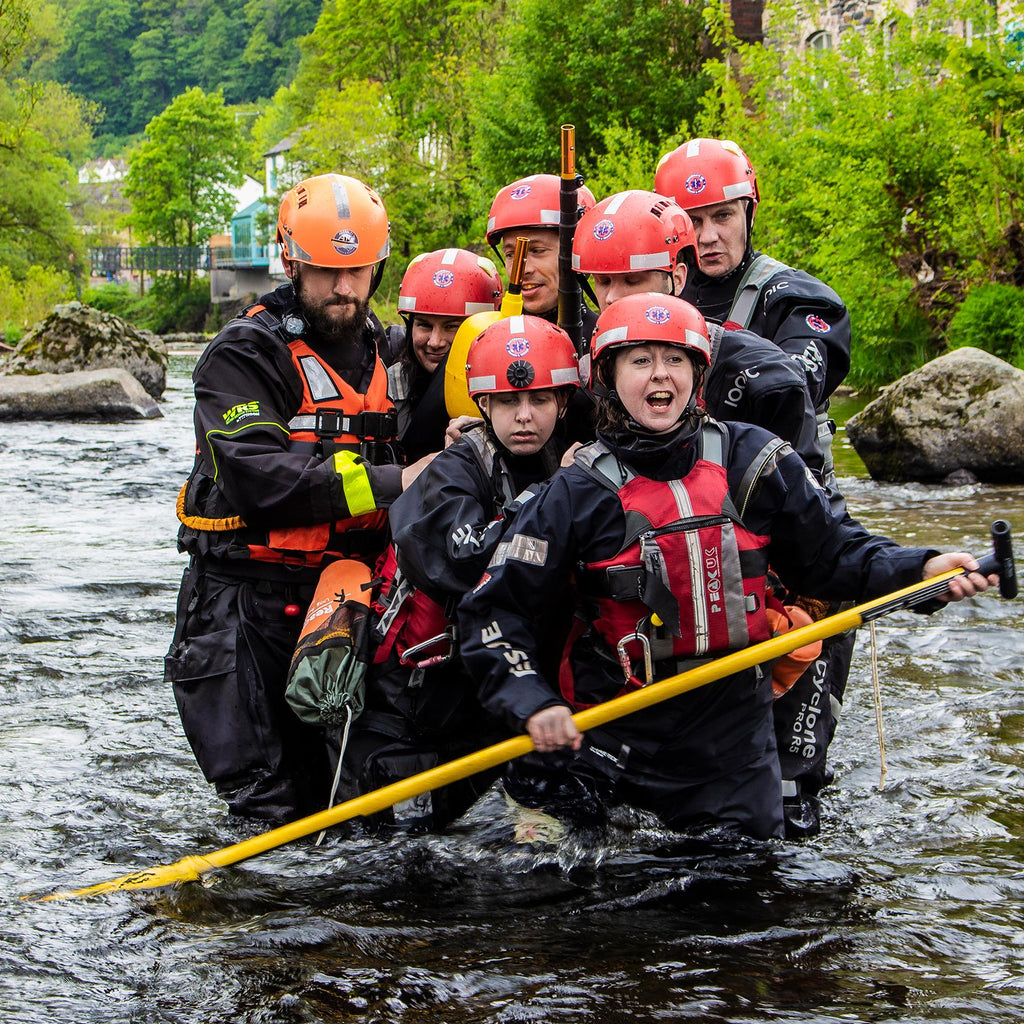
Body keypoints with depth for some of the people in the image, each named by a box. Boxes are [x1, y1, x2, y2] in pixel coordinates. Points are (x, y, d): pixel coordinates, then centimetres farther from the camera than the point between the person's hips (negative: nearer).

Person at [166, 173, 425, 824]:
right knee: (269, 810, -7)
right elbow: (256, 476, -24)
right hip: (249, 599, -6)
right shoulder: (245, 354, -9)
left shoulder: (383, 353, 14)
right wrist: (387, 482, -25)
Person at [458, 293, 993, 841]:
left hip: (733, 738, 2)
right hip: (615, 742, -2)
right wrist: (534, 704, -19)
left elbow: (831, 553, 6)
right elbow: (492, 609, -6)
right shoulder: (579, 493, -8)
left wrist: (921, 569, -10)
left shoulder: (752, 461, -2)